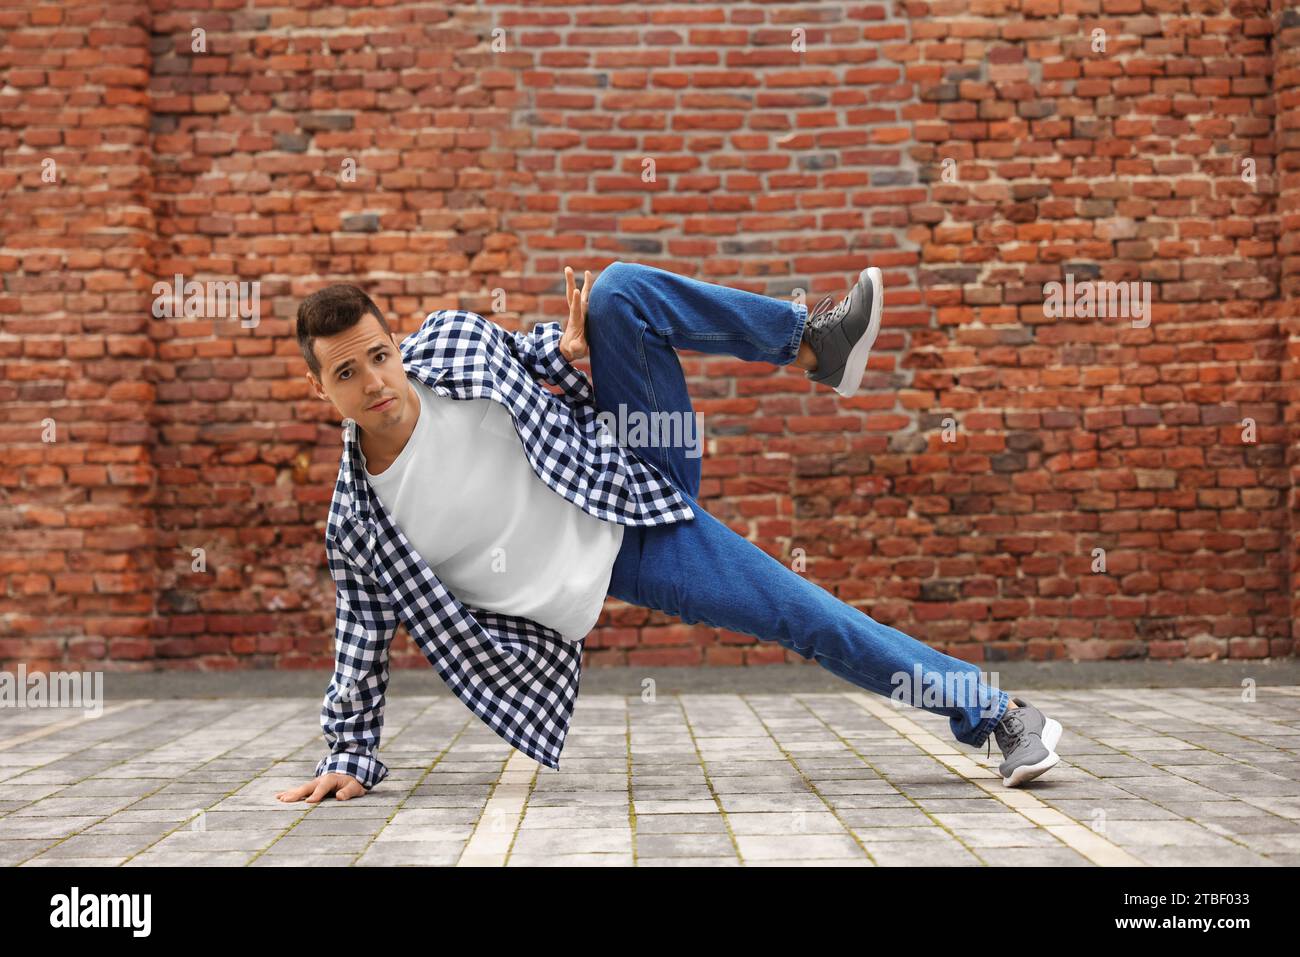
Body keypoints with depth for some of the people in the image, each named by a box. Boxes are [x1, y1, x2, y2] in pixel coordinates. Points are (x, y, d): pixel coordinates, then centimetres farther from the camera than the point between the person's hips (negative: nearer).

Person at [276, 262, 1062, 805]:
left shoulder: (451, 341, -7)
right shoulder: (358, 521, -13)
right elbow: (365, 632, -2)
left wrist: (565, 350, -9)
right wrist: (350, 757, -5)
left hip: (635, 473, 3)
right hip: (634, 562, -2)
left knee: (619, 292, -21)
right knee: (807, 619, -12)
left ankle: (812, 343, -9)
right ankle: (992, 713, 6)